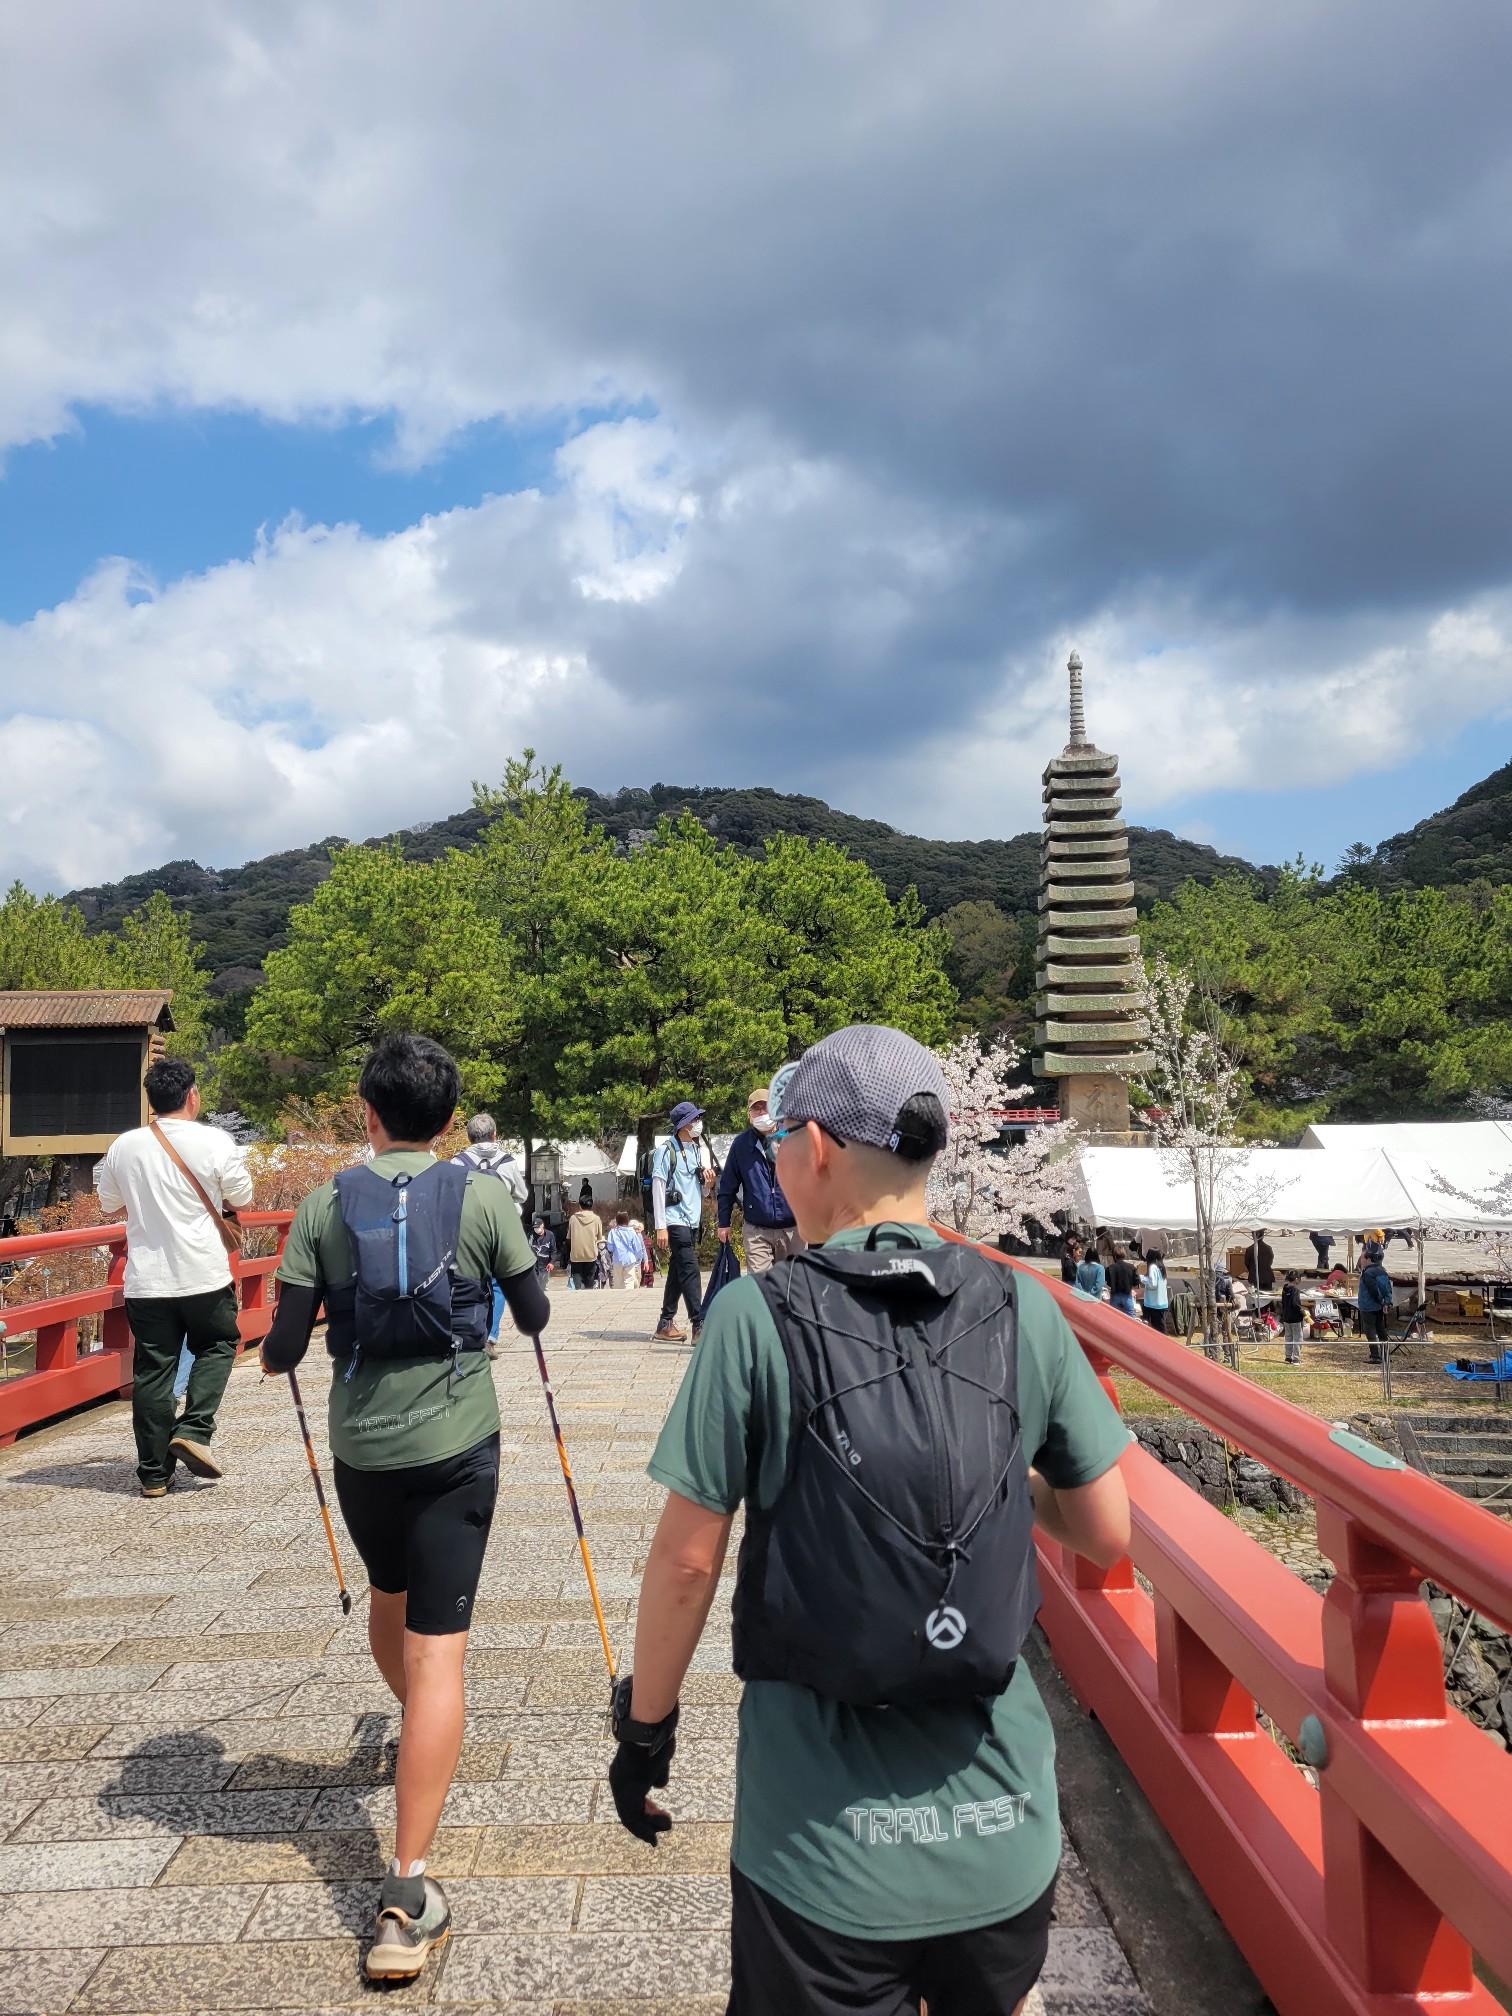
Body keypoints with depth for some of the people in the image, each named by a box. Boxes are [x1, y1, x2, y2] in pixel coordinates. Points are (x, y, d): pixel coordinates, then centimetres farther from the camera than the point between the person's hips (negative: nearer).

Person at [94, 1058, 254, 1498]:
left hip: (146, 1280, 3)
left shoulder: (123, 1147, 1)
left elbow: (109, 1206, 14)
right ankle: (193, 1430, 1)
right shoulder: (215, 1142, -10)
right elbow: (241, 1199, 2)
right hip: (204, 1276, -3)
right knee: (217, 1345, 19)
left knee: (152, 1370, 8)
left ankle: (154, 1473, 12)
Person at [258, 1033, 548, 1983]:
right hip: (456, 1442, -3)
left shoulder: (326, 1205, -3)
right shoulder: (484, 1197, -6)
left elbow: (286, 1344, -2)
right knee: (438, 1648, -1)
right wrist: (505, 1289, 28)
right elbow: (535, 1317, 5)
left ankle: (416, 1724, 56)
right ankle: (408, 1891, -4)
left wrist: (274, 1351, 22)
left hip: (361, 1443, 3)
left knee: (389, 1597, 28)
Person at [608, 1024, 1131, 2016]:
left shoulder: (758, 1315, -14)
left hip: (825, 1847, -3)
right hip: (1004, 1832, 3)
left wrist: (644, 1723, 5)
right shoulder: (1023, 1310, -6)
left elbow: (687, 1560, -10)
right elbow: (1107, 1534, 1)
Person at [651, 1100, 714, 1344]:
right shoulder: (666, 1151, -9)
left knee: (678, 1273, 11)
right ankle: (699, 1326, -12)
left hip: (692, 1221, 8)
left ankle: (665, 1325, 17)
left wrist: (706, 1179, 0)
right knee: (690, 1271, -12)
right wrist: (660, 1226, -15)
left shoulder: (695, 1150, 15)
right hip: (675, 1221, -8)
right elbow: (658, 1188, -12)